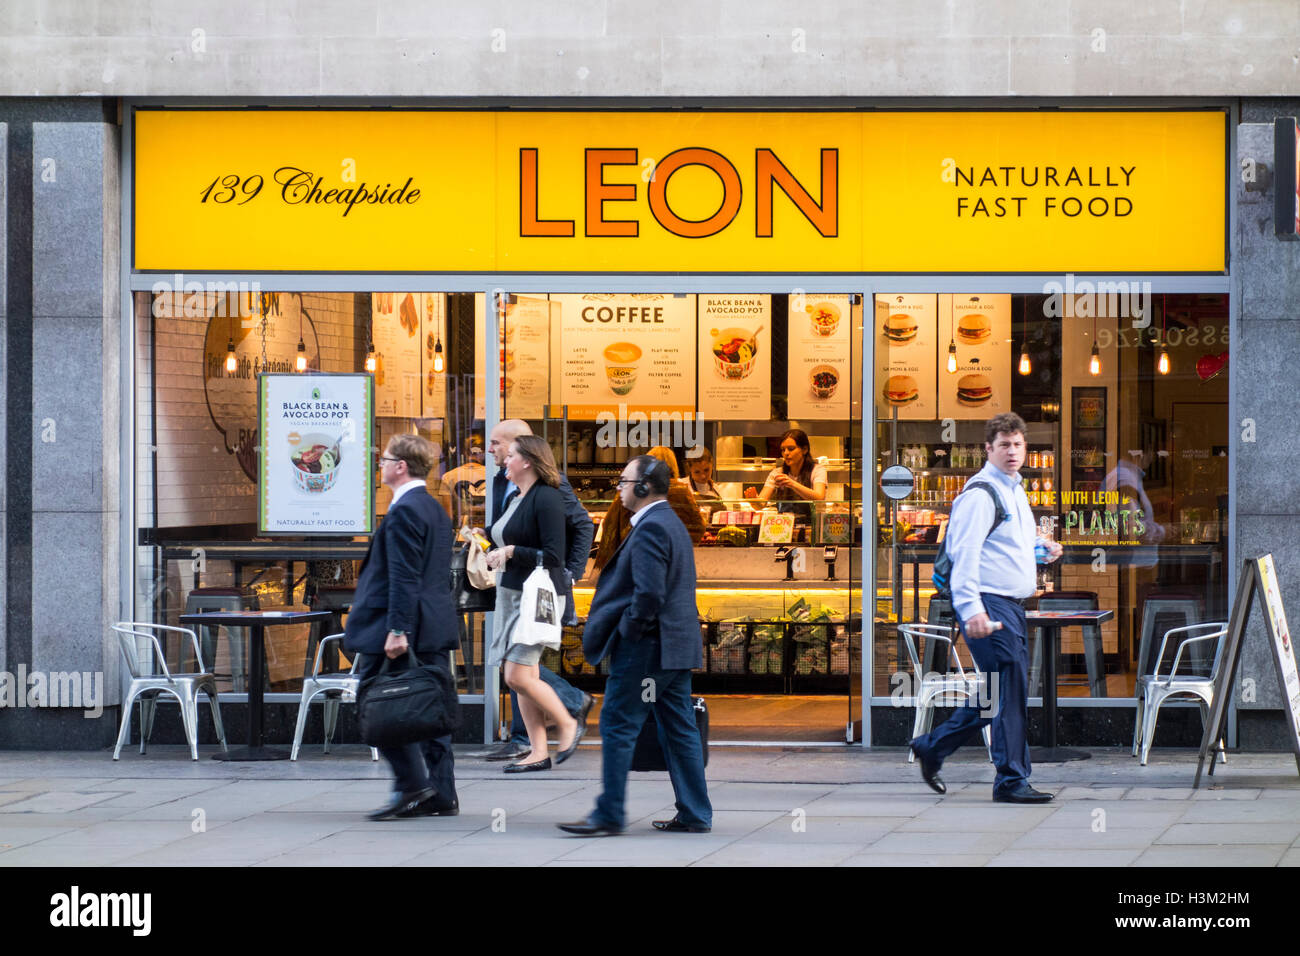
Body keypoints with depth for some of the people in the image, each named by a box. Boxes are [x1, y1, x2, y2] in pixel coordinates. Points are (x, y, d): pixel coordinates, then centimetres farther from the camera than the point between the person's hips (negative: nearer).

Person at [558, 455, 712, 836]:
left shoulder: (650, 529, -17)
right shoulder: (672, 523, 16)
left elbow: (648, 593, -26)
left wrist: (627, 632, -13)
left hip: (646, 647, -10)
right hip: (677, 646, 10)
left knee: (618, 726, -3)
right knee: (679, 729, 10)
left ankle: (609, 815, -1)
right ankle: (694, 815, 12)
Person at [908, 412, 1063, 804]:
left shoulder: (1015, 490, 19)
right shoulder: (980, 494, -11)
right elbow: (964, 552, -19)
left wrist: (1042, 550, 15)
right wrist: (972, 610, -28)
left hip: (1012, 605, 10)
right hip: (988, 603, -10)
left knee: (999, 691, 12)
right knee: (1011, 688, -11)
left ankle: (932, 746, 25)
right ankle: (1011, 780, -6)